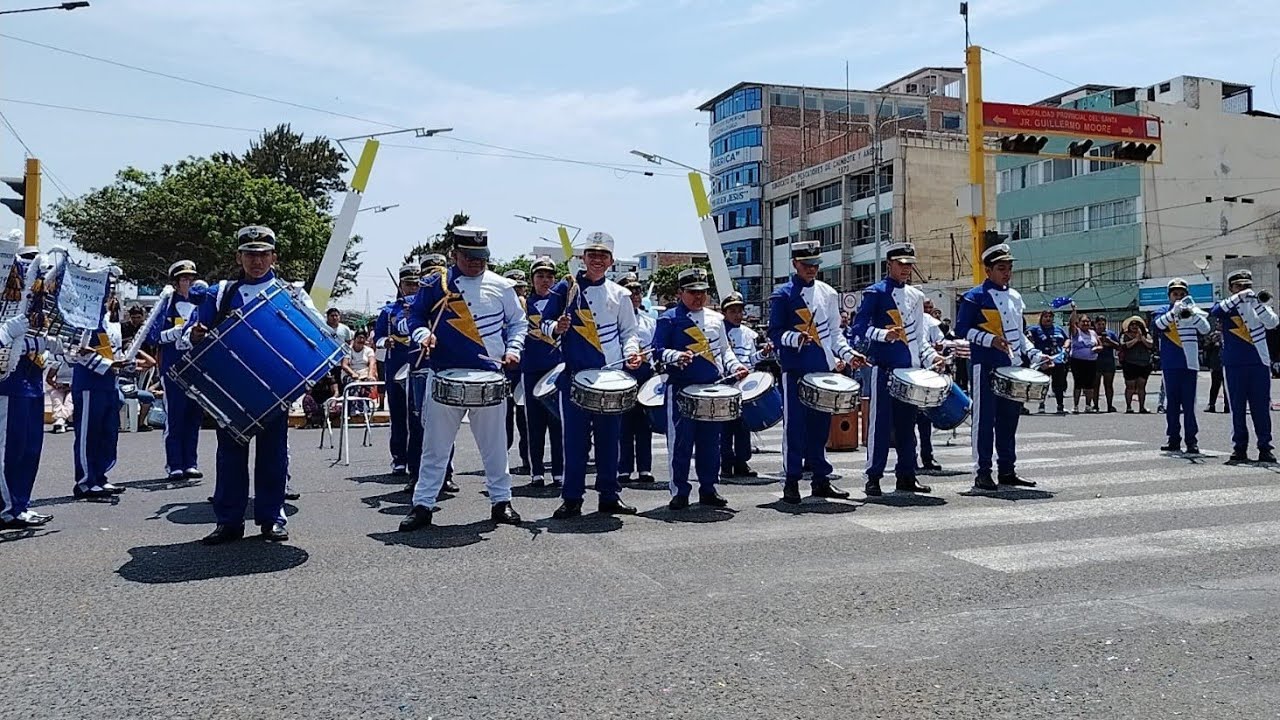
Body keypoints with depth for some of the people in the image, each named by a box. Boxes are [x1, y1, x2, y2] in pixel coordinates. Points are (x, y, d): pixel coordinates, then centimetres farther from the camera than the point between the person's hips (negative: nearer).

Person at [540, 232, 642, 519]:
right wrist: (556, 328, -15)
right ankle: (572, 497, 6)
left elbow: (628, 332, 14)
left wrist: (631, 352, -5)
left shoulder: (619, 294, 11)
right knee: (575, 436, -2)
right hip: (575, 375, -2)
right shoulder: (566, 288, 5)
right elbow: (544, 322, 7)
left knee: (609, 436, 6)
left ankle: (609, 495, 15)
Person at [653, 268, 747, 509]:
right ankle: (679, 492, 6)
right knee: (681, 441, -3)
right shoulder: (669, 319, 0)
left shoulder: (715, 319, 16)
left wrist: (735, 366, 3)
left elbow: (724, 350, 21)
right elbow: (657, 350, -5)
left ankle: (708, 489, 18)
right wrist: (676, 356, -24)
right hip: (681, 389, -5)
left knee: (711, 441, 8)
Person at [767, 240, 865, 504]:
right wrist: (796, 338, -24)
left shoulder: (828, 293, 13)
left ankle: (821, 480, 19)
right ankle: (791, 483, 5)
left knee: (821, 426, 10)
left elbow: (834, 332, 17)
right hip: (796, 372, -5)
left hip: (824, 370, 5)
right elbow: (775, 333, -6)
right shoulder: (783, 295, -2)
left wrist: (848, 354, 3)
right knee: (795, 426, -2)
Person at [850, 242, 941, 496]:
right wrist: (884, 335, -25)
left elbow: (919, 335, 21)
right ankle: (873, 477, 1)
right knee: (880, 423, -5)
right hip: (884, 368, -6)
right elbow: (859, 327, -11)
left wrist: (931, 356, 7)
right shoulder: (875, 293, -2)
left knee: (907, 424, 10)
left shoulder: (916, 296, 17)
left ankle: (906, 475, 18)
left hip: (911, 368, 6)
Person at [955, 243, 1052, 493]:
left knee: (1009, 419, 10)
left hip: (1012, 367, 7)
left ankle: (1007, 470, 19)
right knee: (984, 419, -4)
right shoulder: (975, 297, -6)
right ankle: (982, 473, 1)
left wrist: (1036, 355, 11)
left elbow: (1018, 333, 22)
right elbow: (962, 329, -10)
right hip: (985, 367, -7)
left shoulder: (1015, 297, 16)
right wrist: (991, 340, -21)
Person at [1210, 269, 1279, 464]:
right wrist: (1238, 298, -27)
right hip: (1234, 366, -1)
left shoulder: (1259, 306, 11)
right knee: (1237, 409, 2)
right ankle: (1239, 449, 7)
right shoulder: (1227, 306, 6)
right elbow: (1215, 311, -17)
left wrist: (1258, 303, -20)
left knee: (1261, 408, 2)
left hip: (1259, 363, 1)